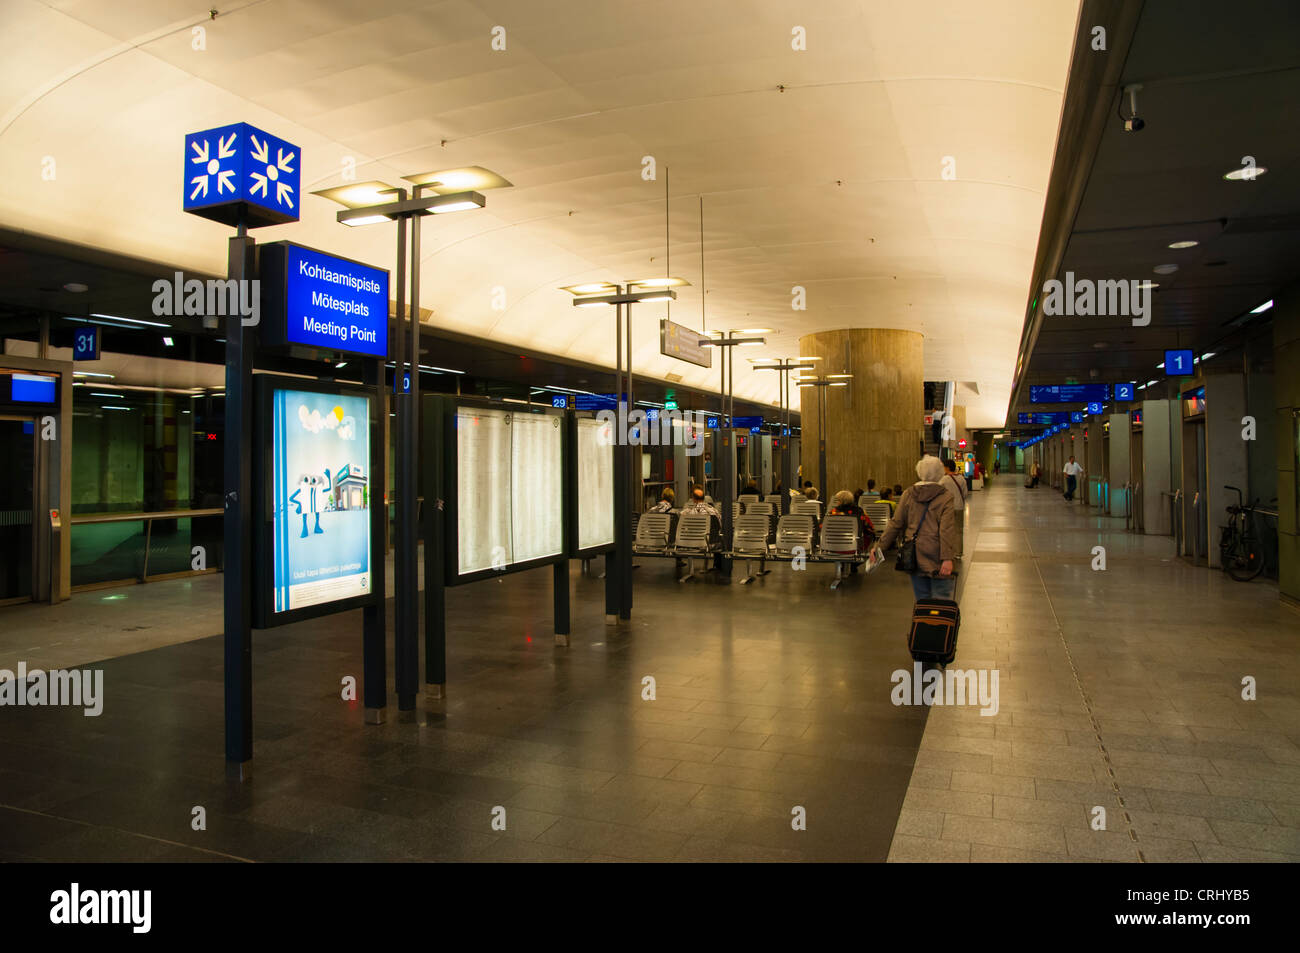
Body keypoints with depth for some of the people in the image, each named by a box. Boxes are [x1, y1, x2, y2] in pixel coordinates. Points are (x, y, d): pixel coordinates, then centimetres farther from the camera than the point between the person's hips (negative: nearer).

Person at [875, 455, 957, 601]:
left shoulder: (908, 494, 4)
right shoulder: (945, 498, -6)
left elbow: (895, 524, 3)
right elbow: (946, 530, -15)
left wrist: (881, 547, 8)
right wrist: (947, 558, -19)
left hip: (914, 558, 4)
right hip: (936, 558, -4)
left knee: (921, 601, 13)